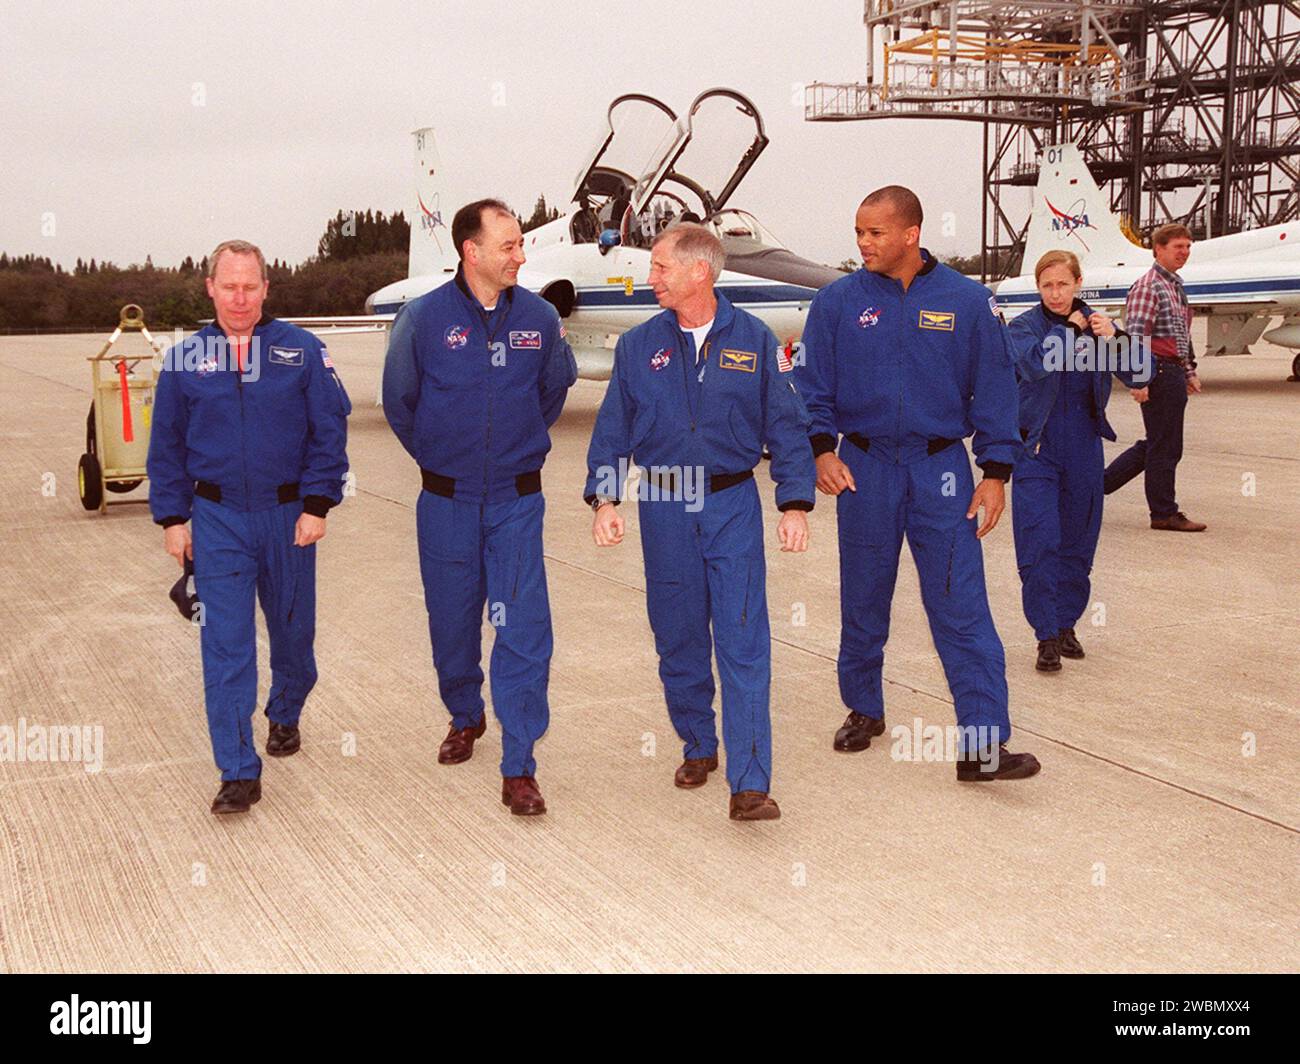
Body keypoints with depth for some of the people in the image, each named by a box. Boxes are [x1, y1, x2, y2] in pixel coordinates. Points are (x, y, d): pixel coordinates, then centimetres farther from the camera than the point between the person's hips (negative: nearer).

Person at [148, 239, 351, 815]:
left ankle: (285, 715, 43)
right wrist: (172, 518, 3)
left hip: (289, 517, 0)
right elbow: (166, 445, 8)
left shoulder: (302, 350, -3)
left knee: (292, 629, 15)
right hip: (218, 519, 0)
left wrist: (317, 504, -8)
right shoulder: (185, 359, 2)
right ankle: (239, 772, 0)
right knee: (225, 645, -5)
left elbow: (329, 431, -2)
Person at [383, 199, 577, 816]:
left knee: (524, 631, -7)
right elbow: (399, 401, 7)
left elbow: (555, 388, 17)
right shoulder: (424, 318, -8)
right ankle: (465, 717, 40)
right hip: (446, 503, 0)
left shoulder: (540, 319, -3)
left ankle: (519, 769, -2)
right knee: (452, 623, 13)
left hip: (517, 502, 0)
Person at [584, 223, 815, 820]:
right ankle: (697, 747, 30)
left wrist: (795, 503, -5)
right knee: (677, 638, 10)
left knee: (743, 642, -8)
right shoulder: (638, 346, 5)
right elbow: (612, 430, 7)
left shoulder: (754, 341, 1)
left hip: (733, 506, -2)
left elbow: (786, 428, 2)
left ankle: (749, 783, -8)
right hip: (663, 508, 2)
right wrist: (603, 497, -6)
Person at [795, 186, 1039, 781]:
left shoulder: (967, 302, -2)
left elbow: (993, 390, 2)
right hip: (864, 469, 2)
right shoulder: (837, 303, 0)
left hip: (942, 470, -1)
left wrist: (995, 471, -2)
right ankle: (864, 710, 32)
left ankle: (982, 743, -5)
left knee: (961, 606, -6)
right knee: (863, 602, 13)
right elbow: (813, 387, 4)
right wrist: (821, 449, -11)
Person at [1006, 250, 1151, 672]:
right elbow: (1033, 363, -25)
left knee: (1078, 542, 11)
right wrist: (1069, 330, -19)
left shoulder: (1095, 323, 4)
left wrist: (1115, 337, -23)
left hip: (1084, 450, 3)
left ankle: (1066, 624, 26)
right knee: (1039, 542, -10)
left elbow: (1139, 373, -7)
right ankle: (1046, 636, -5)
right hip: (1037, 448, -3)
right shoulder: (1025, 326, -4)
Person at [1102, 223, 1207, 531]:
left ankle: (1099, 483, 21)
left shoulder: (1176, 285, 18)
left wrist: (1189, 372, 24)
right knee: (1165, 447, -1)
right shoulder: (1148, 286, -13)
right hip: (1160, 371, -10)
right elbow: (1135, 335, -20)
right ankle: (1164, 513, 9)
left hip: (1174, 373, 10)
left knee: (1156, 443, 15)